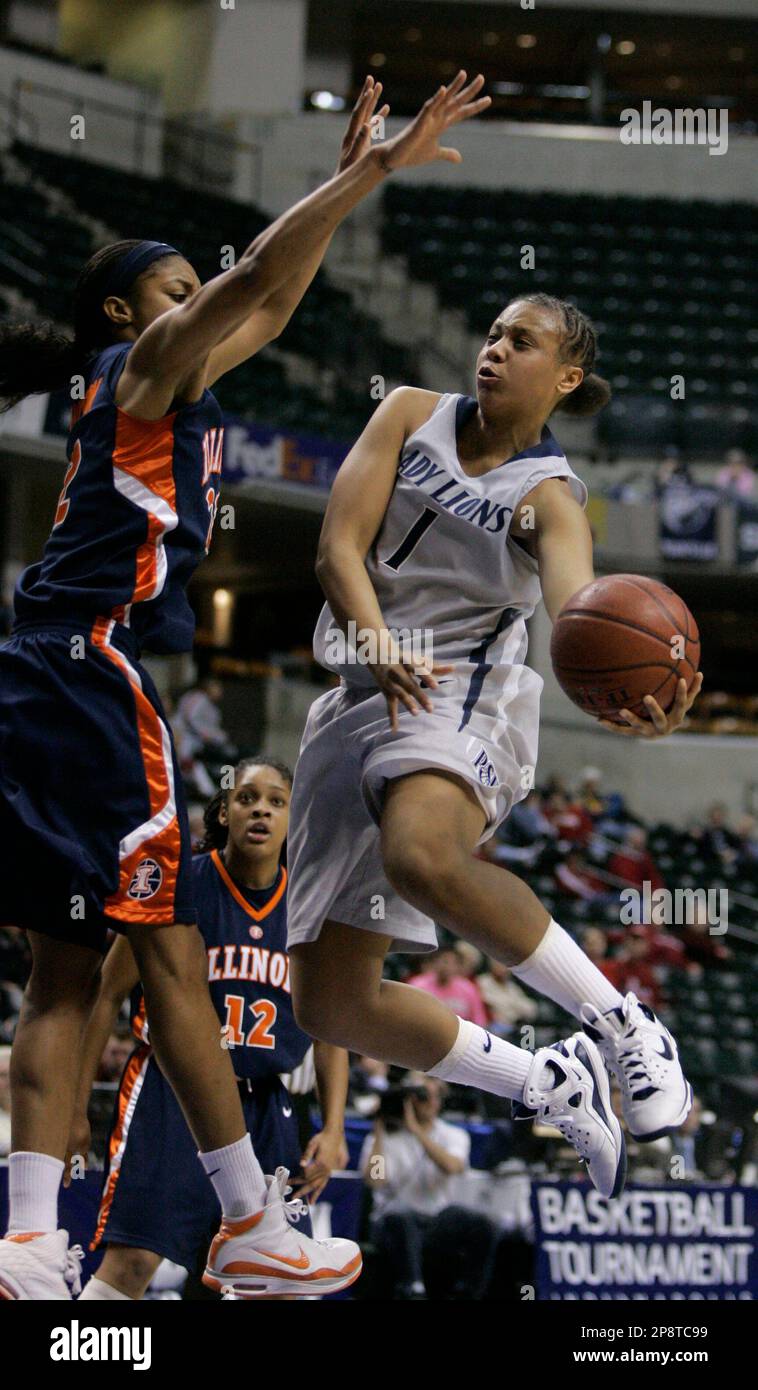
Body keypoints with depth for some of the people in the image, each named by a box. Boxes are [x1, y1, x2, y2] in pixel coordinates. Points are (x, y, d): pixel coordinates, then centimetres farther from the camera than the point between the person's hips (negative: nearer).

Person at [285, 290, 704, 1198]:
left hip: (463, 696, -5)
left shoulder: (549, 497, 0)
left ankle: (623, 1026, -25)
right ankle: (550, 1087, 17)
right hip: (358, 704, 5)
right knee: (330, 1004, 0)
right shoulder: (412, 416, 10)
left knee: (422, 858, -41)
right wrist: (379, 647, -20)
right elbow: (340, 548, 0)